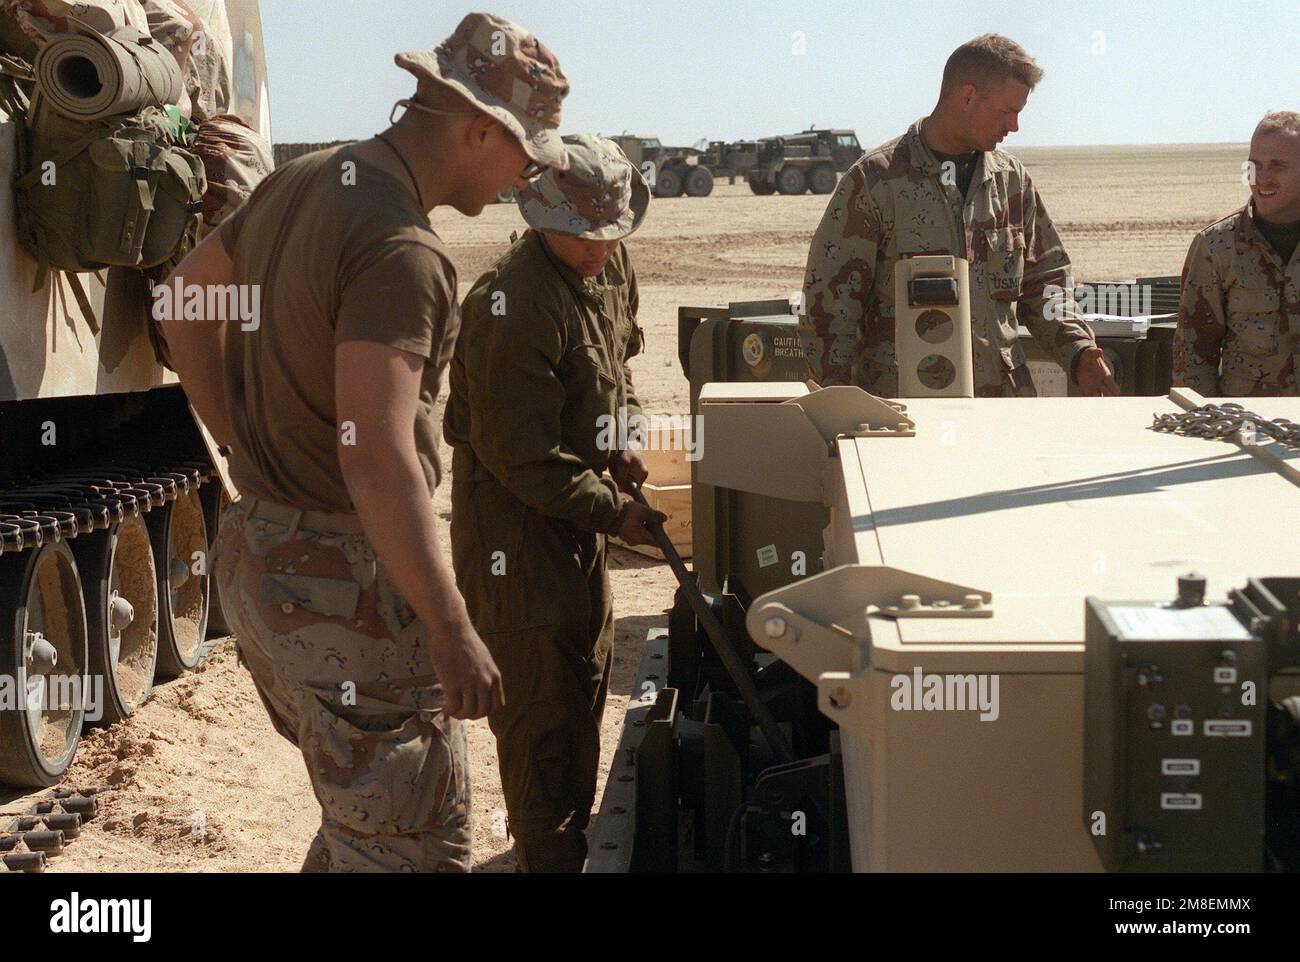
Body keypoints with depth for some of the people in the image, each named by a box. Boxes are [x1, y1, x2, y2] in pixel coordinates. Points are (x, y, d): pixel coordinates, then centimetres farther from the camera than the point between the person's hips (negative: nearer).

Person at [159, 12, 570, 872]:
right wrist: (452, 631, -24)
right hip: (345, 586, -10)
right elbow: (376, 460, -29)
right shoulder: (401, 251, -23)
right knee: (416, 847, 1)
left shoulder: (297, 185, 7)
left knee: (360, 815, 24)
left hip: (255, 560, 10)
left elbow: (187, 301, 21)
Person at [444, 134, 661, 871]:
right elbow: (521, 456, -25)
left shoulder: (612, 265, 1)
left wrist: (626, 439, 3)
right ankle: (551, 853, 7)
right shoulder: (512, 306, -27)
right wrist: (613, 513, -20)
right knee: (541, 694, -5)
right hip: (514, 513, -9)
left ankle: (577, 829, 35)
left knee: (589, 671, 19)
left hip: (580, 497, 9)